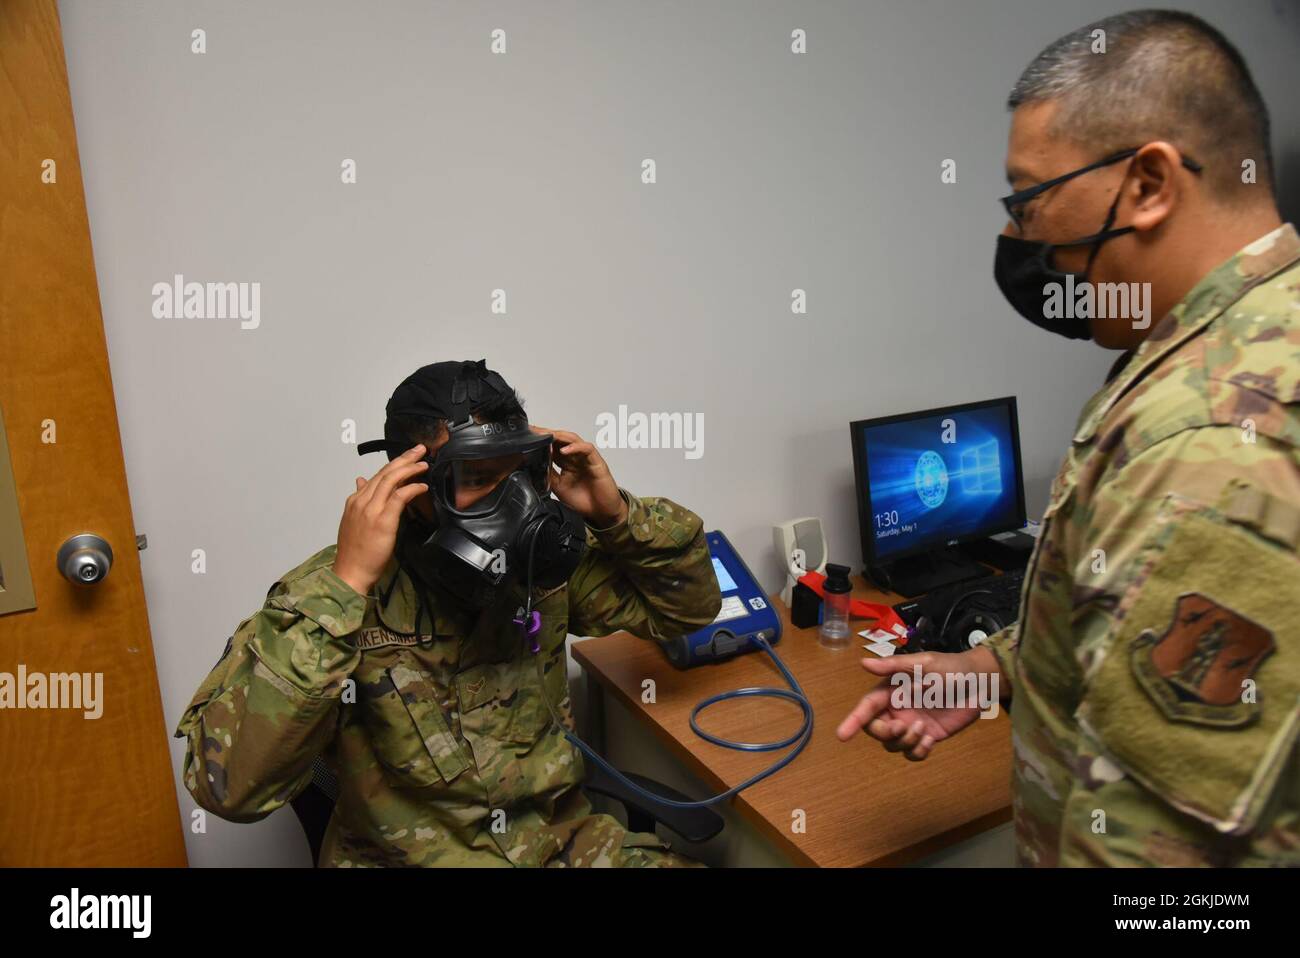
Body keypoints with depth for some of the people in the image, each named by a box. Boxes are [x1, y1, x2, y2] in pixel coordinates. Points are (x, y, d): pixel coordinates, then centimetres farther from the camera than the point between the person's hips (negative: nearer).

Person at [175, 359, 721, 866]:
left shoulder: (542, 566, -4)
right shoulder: (327, 597, -15)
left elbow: (688, 605, 6)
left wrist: (617, 515, -10)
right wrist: (345, 586, -31)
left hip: (564, 841, 3)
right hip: (404, 855, -2)